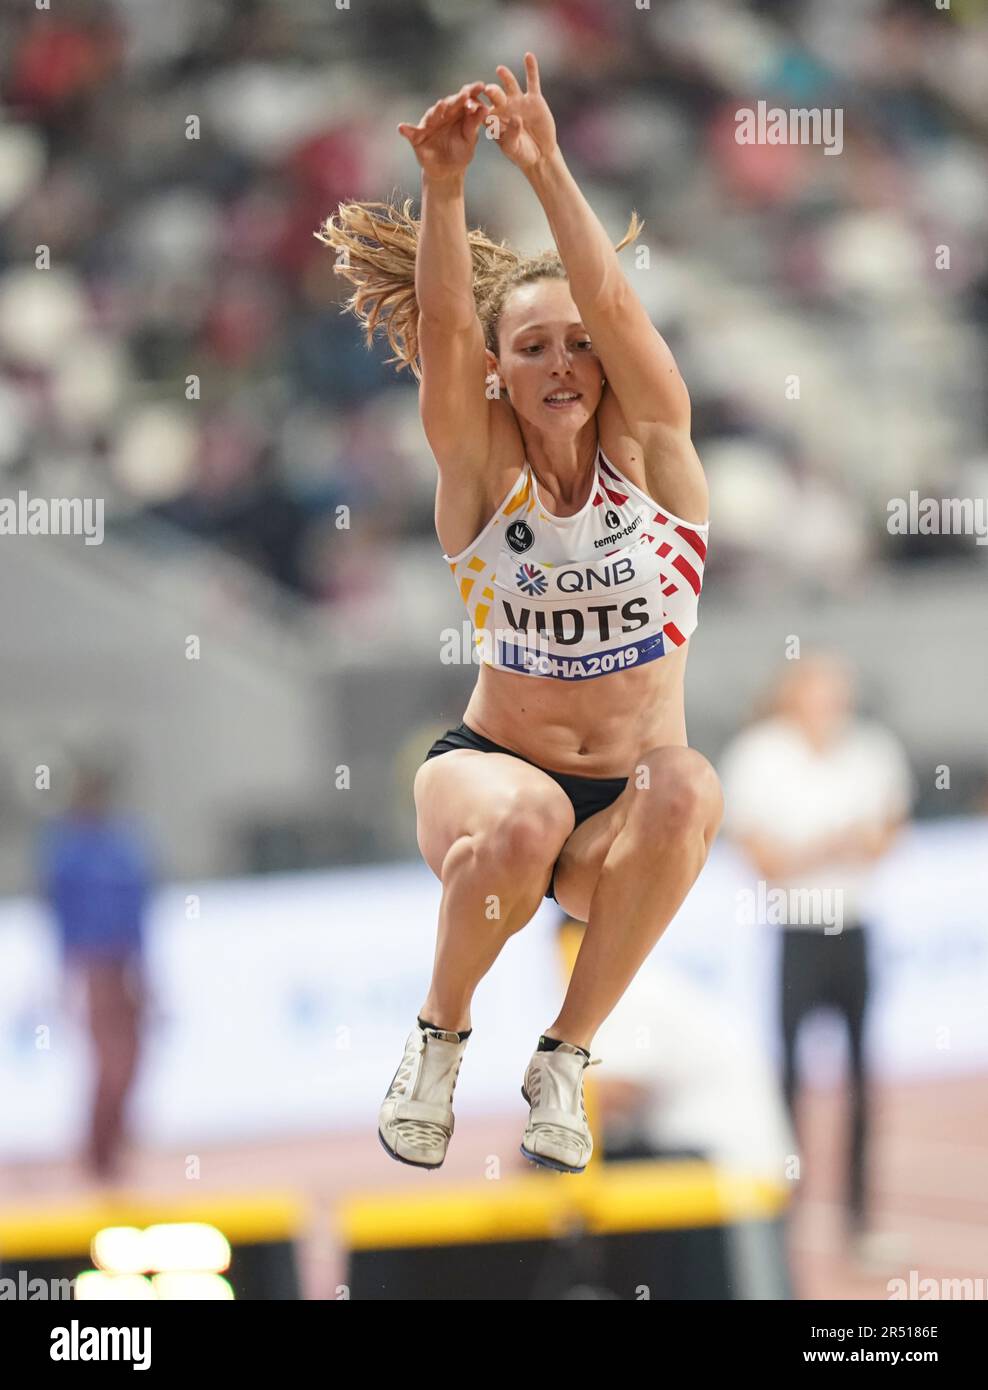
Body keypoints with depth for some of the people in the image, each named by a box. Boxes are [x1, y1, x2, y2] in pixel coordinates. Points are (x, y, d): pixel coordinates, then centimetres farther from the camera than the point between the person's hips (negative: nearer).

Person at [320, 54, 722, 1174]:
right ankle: (439, 1039, -8)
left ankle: (565, 1057, -18)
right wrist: (443, 188, -37)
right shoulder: (480, 459, -2)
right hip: (492, 762, -1)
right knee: (518, 823, -38)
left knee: (685, 791, -35)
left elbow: (613, 306, -19)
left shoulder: (649, 442, -2)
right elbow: (443, 324, -20)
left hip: (626, 801, 1)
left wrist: (547, 169, -33)